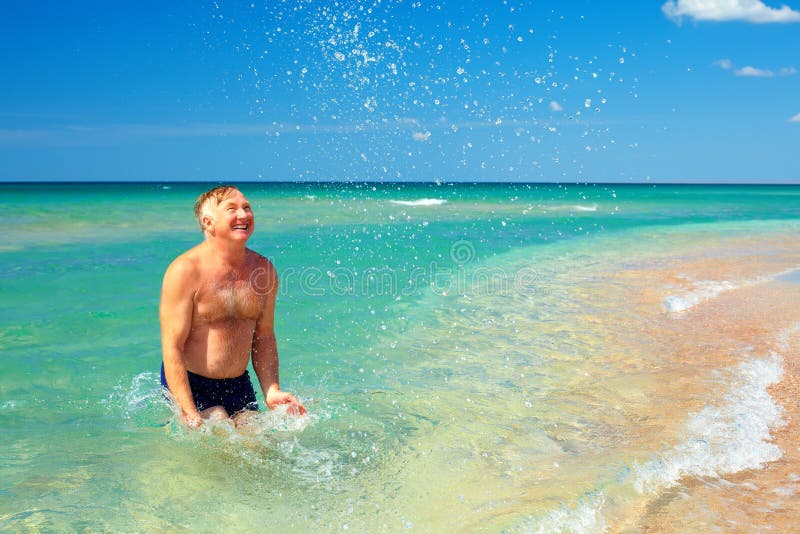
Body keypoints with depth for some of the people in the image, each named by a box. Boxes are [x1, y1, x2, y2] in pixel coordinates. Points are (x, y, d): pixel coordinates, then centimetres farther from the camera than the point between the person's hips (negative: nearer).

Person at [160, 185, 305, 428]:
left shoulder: (264, 269, 1)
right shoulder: (186, 271, -16)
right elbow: (171, 348, -18)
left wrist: (272, 392, -1)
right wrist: (190, 415, -24)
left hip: (239, 385, 6)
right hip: (190, 384, -6)